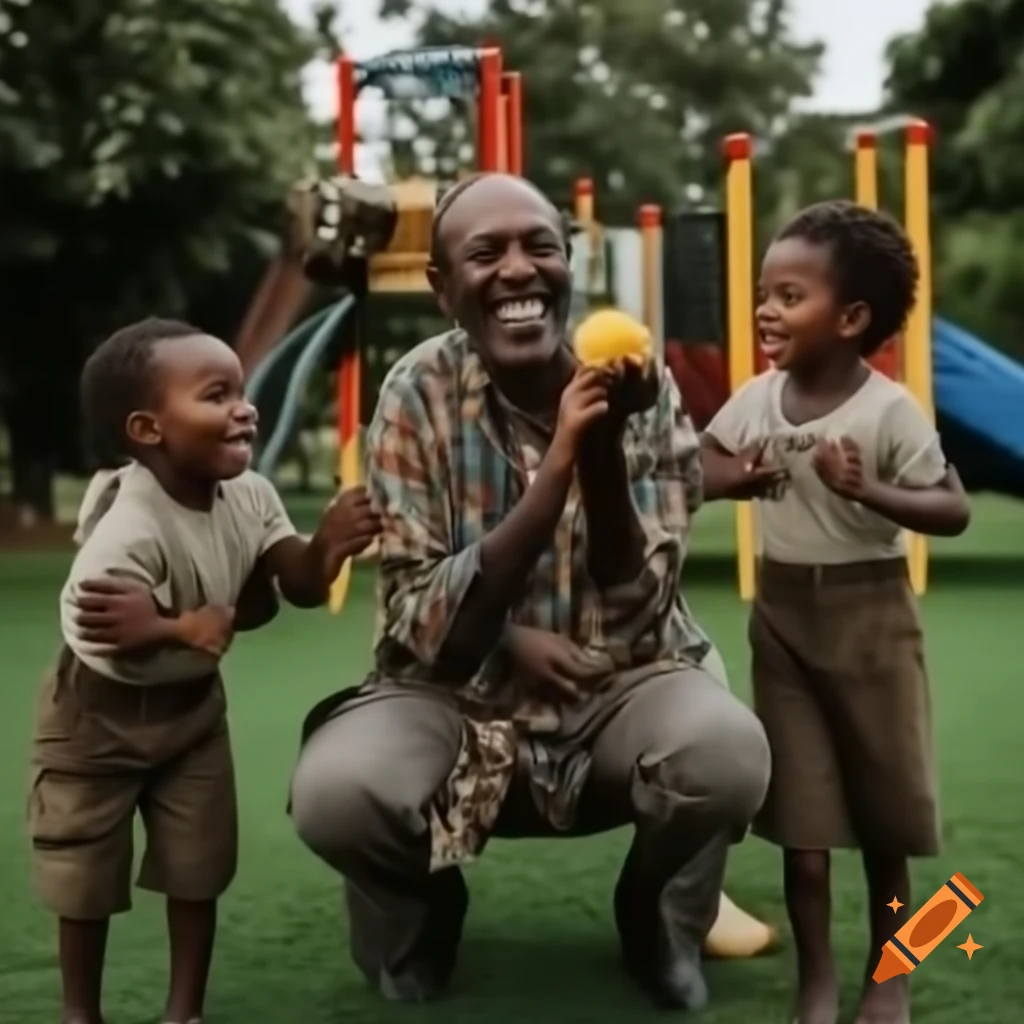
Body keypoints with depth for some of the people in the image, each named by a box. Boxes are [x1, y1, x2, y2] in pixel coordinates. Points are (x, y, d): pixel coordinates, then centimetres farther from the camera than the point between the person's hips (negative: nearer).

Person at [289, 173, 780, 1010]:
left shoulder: (644, 389, -10)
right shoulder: (418, 394, -13)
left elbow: (635, 613, -16)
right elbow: (427, 627, -20)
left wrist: (603, 453, -32)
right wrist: (558, 463, -32)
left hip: (622, 688, 1)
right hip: (458, 696, 0)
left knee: (728, 752, -32)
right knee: (334, 790, -31)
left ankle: (657, 921, 4)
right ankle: (422, 912, 7)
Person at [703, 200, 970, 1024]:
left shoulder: (890, 410, -16)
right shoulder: (757, 399, -1)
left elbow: (954, 511, -18)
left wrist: (867, 491, -30)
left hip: (868, 612, -4)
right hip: (782, 611, 4)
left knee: (882, 810, 9)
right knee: (800, 810, 7)